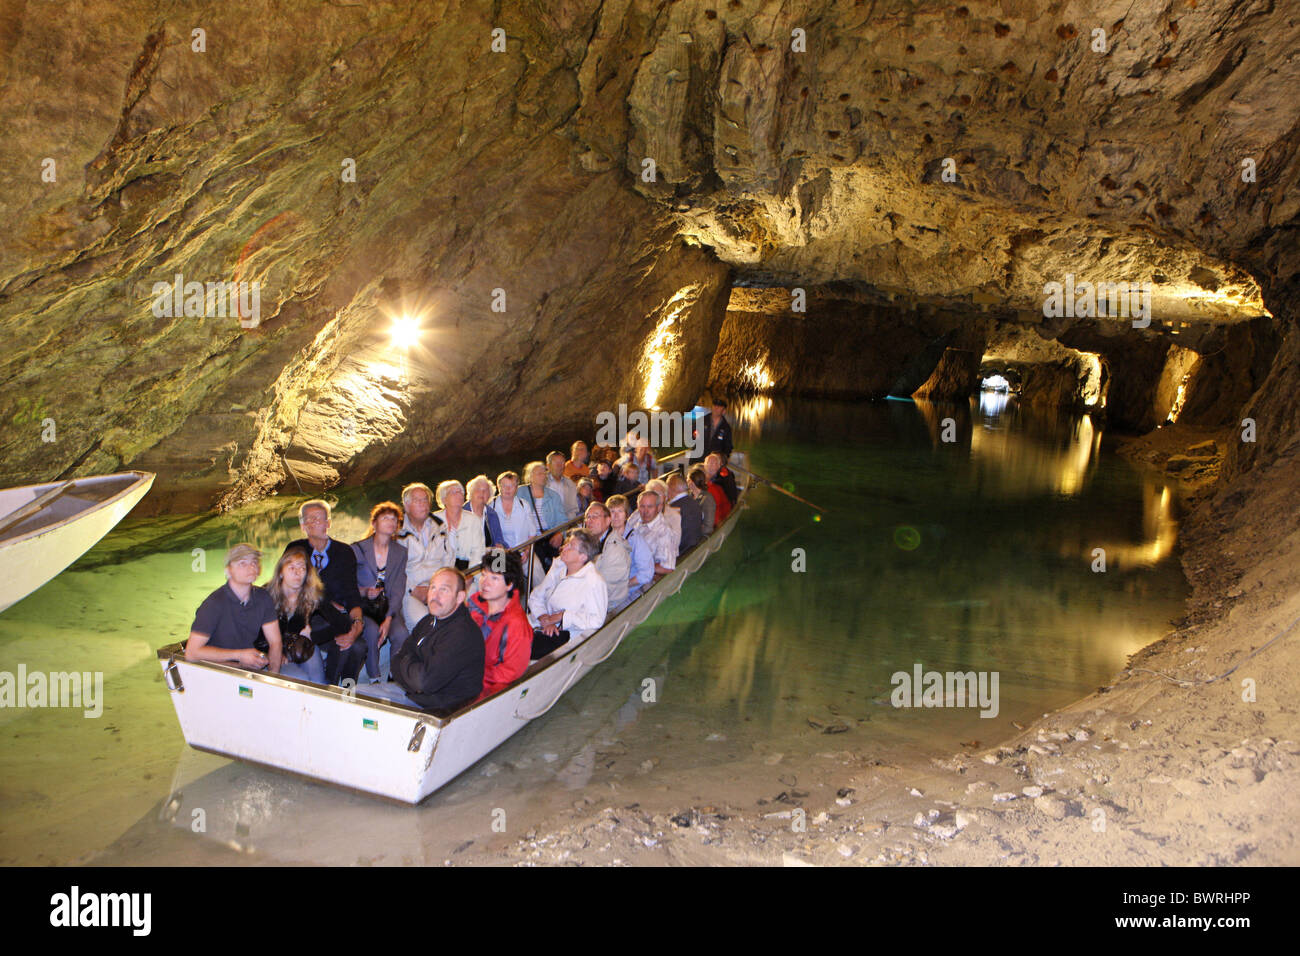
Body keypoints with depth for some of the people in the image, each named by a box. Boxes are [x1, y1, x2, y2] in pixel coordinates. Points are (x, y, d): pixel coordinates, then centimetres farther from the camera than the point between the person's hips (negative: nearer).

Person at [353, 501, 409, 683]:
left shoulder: (400, 552, 7)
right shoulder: (358, 549, 2)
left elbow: (398, 589, 0)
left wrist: (389, 619, -14)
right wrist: (363, 591, -17)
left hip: (389, 607, 2)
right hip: (362, 607, -2)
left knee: (400, 633, -28)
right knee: (372, 631, -32)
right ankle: (374, 679, -15)